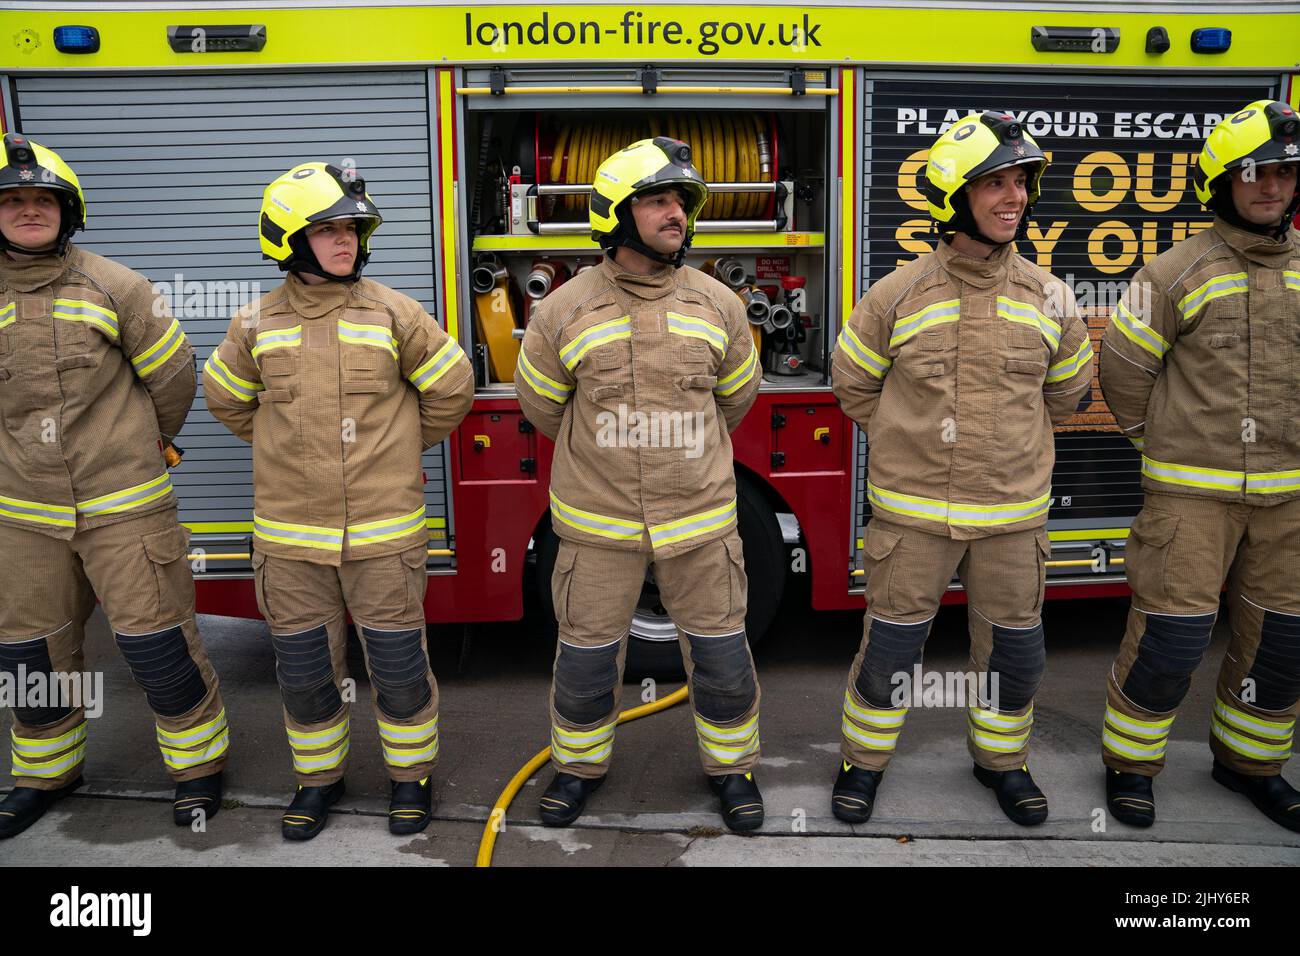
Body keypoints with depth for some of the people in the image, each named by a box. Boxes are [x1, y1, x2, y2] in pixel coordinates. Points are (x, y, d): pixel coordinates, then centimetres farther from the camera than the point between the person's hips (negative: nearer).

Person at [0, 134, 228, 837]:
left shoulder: (111, 286, -6)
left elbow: (171, 374, 2)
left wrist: (145, 446, 12)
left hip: (123, 505, -4)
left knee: (155, 637, -1)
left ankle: (197, 759, 17)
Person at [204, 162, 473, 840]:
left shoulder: (392, 314, -4)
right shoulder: (257, 324, 3)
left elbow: (450, 388, 5)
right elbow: (226, 399, 18)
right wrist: (287, 449, 13)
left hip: (383, 527, -2)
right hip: (290, 532, 2)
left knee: (397, 661, 5)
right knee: (303, 667, 12)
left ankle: (410, 772, 27)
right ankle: (318, 776, 33)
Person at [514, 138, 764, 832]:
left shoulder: (718, 305, -2)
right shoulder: (564, 312, -7)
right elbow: (541, 404, 7)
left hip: (699, 519, 1)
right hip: (598, 523, -1)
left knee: (719, 649, 11)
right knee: (586, 651, 12)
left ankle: (730, 765, 34)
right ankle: (580, 762, 36)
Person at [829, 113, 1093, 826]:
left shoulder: (1047, 298, 0)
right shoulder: (897, 295, -8)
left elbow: (1065, 390, 16)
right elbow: (853, 382, 6)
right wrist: (910, 445, 6)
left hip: (1012, 512, 3)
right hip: (912, 510, -2)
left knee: (1012, 645, 14)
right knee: (892, 641, 8)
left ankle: (1000, 759, 37)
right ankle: (864, 759, 29)